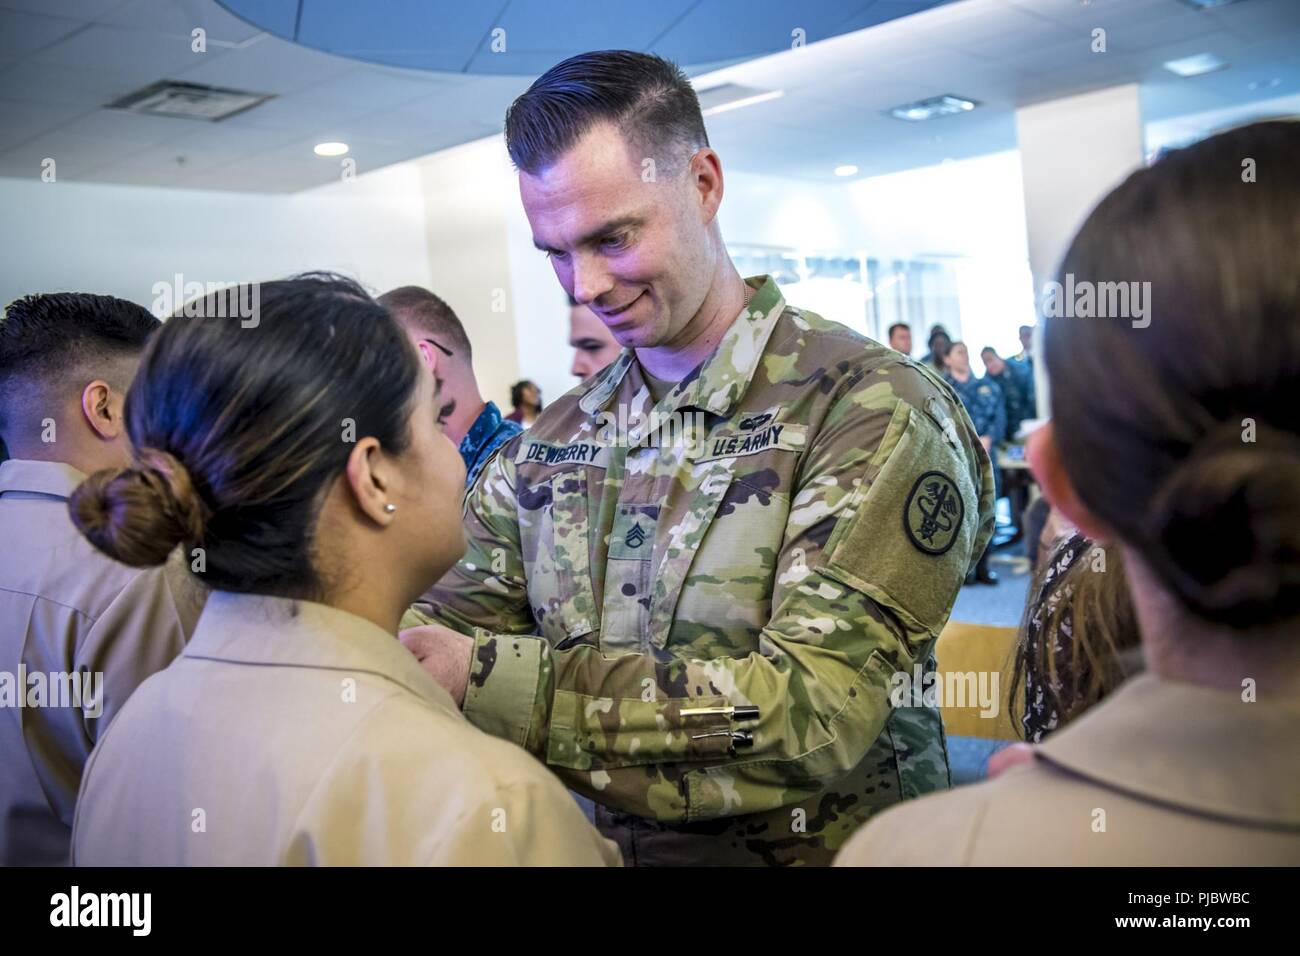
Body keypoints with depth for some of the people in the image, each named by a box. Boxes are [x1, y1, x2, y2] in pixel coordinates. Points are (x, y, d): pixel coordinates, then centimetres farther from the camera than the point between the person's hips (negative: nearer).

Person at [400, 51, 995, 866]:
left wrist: (493, 681, -32)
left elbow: (818, 708, -28)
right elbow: (458, 623, -2)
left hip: (813, 847, -5)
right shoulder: (548, 445, 0)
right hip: (602, 846, 5)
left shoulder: (873, 411, -19)